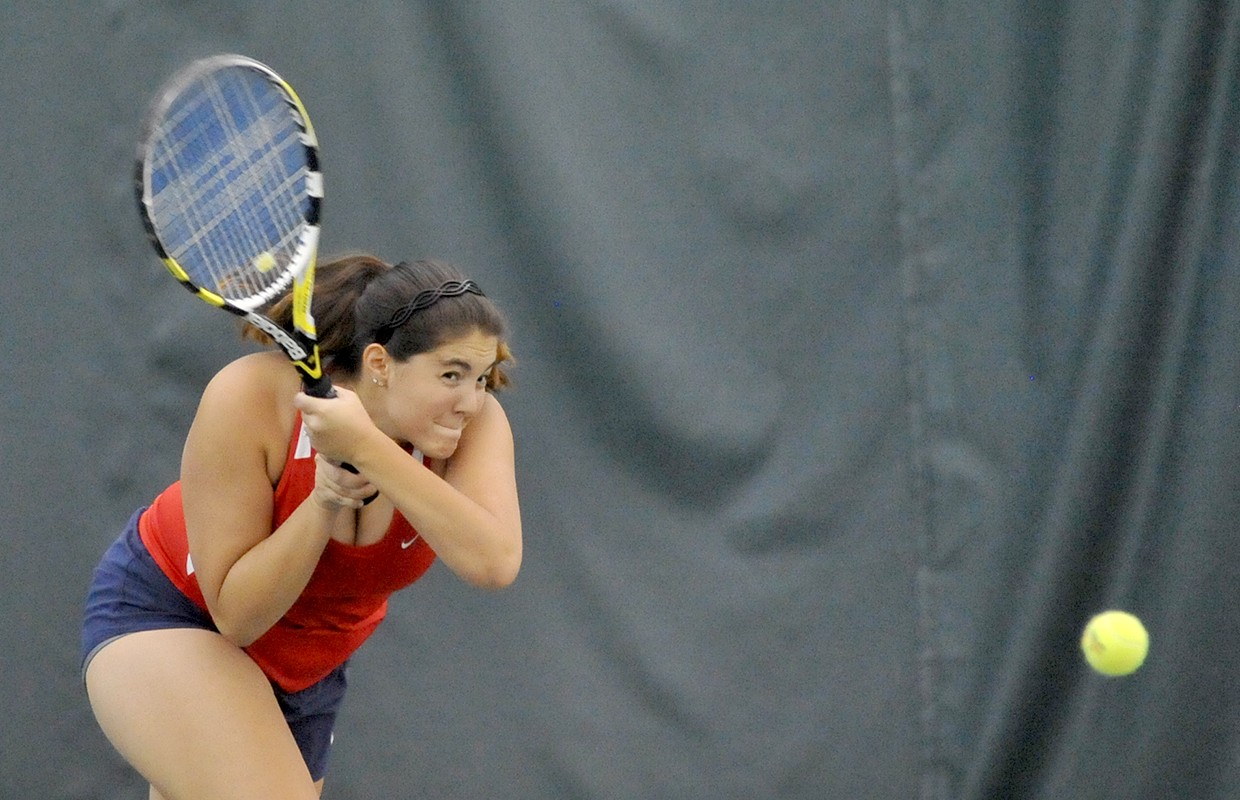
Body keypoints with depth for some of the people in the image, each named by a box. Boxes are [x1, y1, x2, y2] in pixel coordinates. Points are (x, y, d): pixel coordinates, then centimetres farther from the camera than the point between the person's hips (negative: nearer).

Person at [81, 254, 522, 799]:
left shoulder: (472, 422, -22)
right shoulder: (252, 397, -29)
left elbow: (494, 564, -41)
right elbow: (236, 614, -25)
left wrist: (368, 447, -47)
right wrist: (325, 500, -38)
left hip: (304, 668, 5)